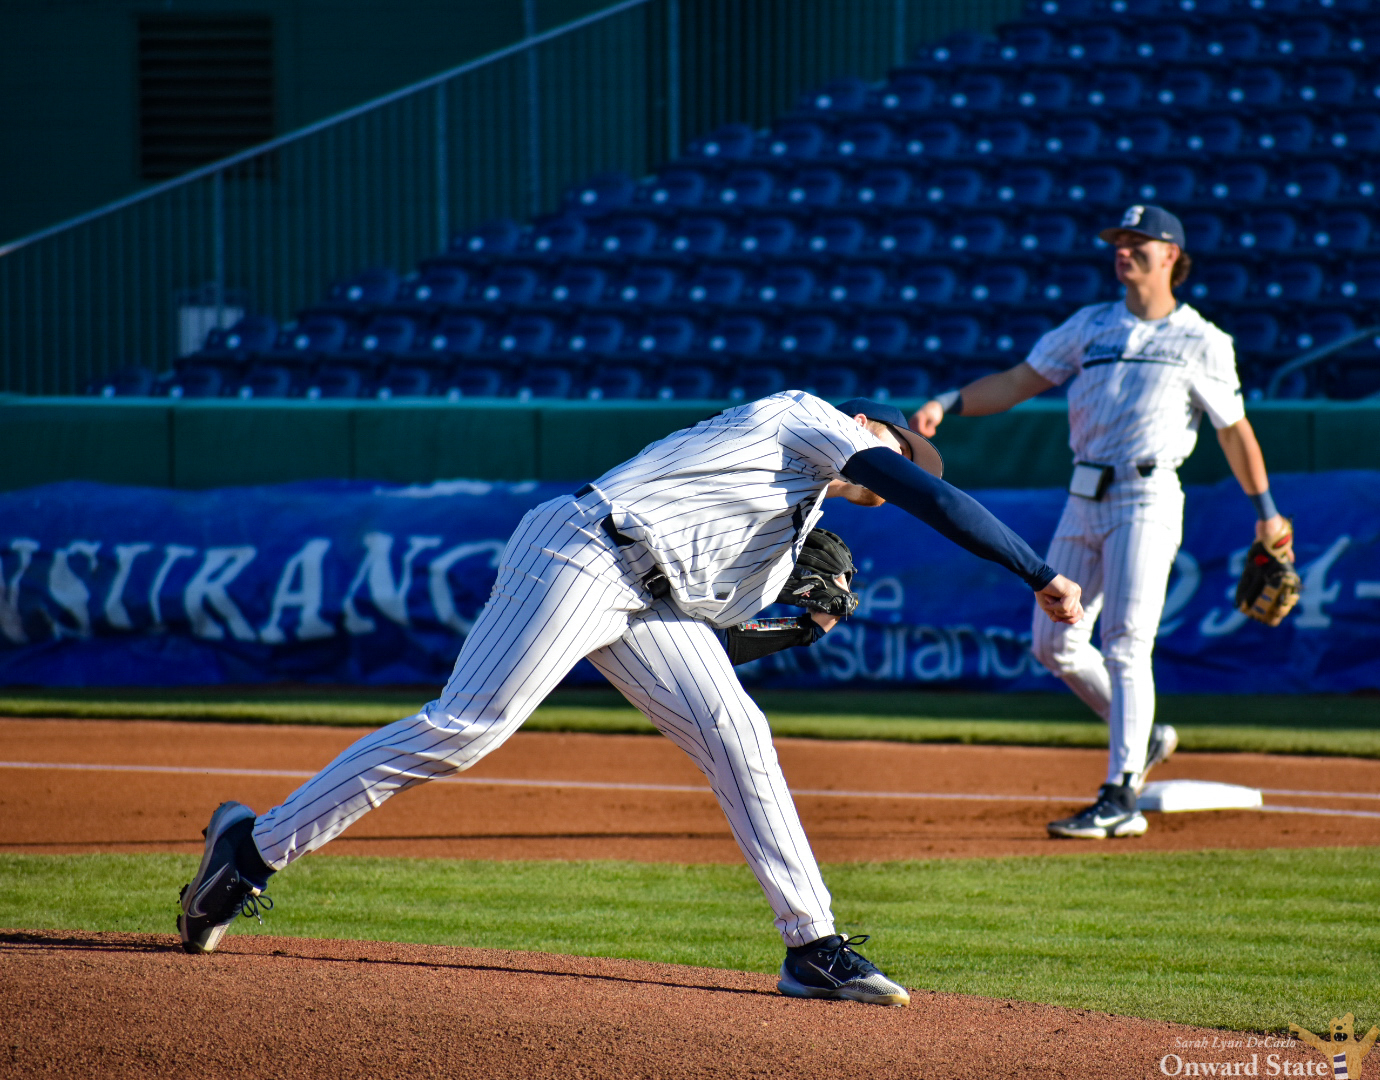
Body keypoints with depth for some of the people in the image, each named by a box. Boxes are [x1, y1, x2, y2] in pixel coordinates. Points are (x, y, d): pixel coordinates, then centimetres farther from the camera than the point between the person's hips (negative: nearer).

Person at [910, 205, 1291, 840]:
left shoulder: (1201, 342, 4)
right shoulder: (1090, 326, 14)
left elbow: (1234, 429, 8)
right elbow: (1018, 382, 10)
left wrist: (1266, 513, 9)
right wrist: (947, 404, -5)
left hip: (1146, 499, -6)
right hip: (1085, 500, 6)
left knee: (1125, 644, -14)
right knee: (1054, 643, 6)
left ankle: (1120, 800, -15)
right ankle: (1142, 735, 26)